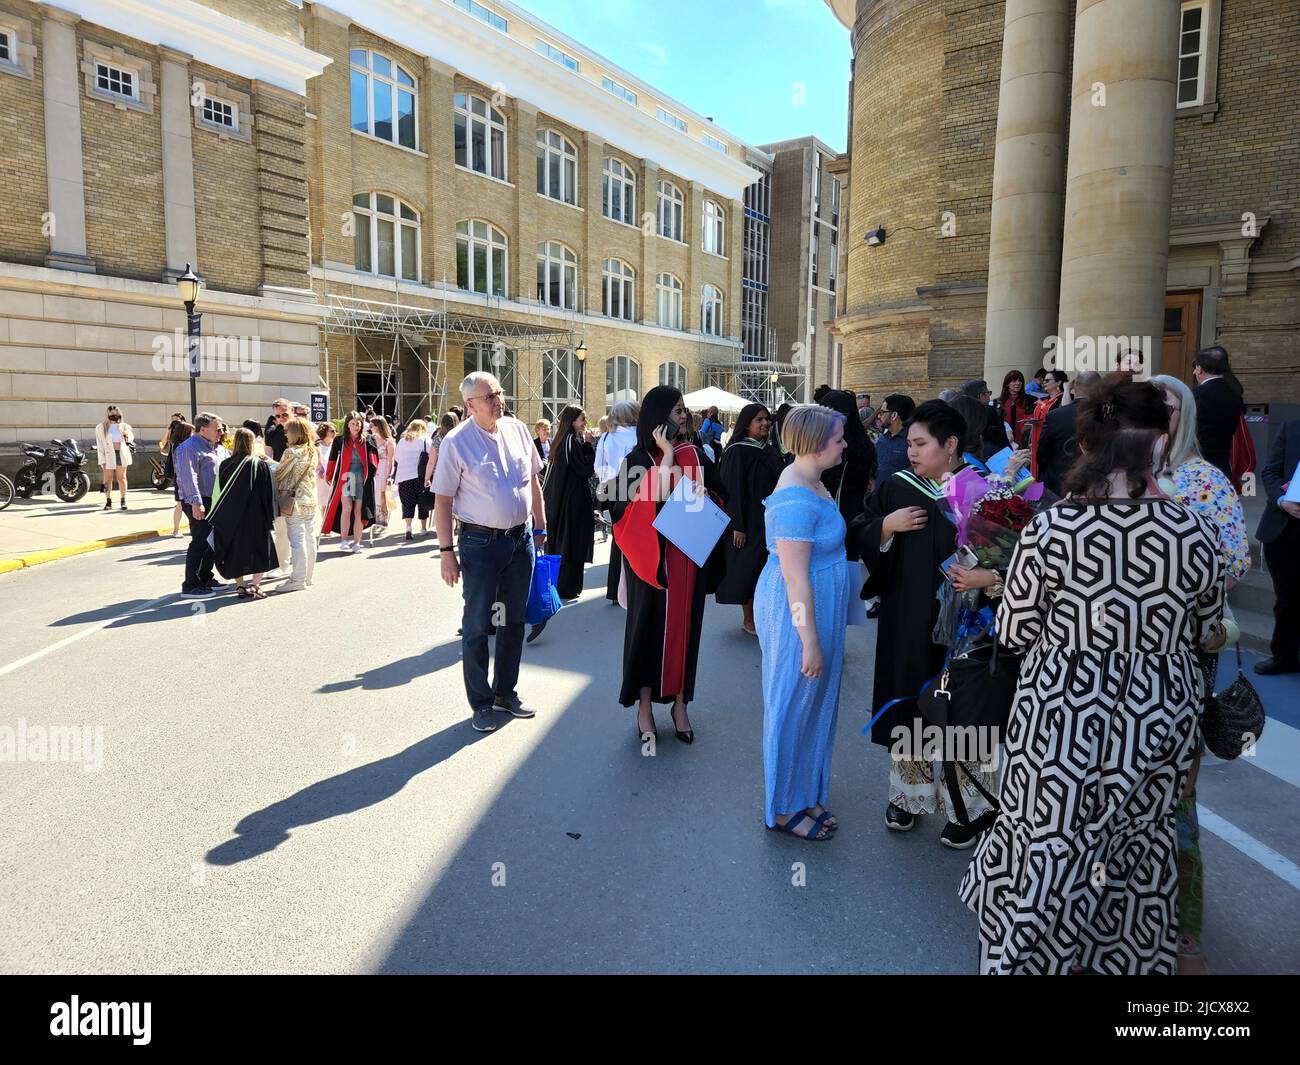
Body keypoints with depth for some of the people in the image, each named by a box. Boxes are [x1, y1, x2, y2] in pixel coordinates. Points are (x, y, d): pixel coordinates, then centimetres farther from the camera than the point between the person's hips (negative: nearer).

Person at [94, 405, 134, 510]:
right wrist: (102, 460, -8)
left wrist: (128, 436, -3)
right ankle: (108, 501, 10)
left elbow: (131, 436, 22)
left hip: (122, 454, 2)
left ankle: (123, 501, 9)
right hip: (109, 455, -2)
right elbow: (100, 445, -2)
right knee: (108, 479, 2)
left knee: (121, 478, 5)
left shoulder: (123, 426, 7)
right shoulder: (101, 428, -2)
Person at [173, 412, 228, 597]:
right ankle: (190, 585, -4)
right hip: (199, 504, -10)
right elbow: (189, 477, -22)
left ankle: (205, 578, 27)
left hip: (214, 501, 10)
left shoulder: (217, 448, 16)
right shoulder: (189, 448, -13)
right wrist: (196, 502, -29)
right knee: (200, 543, -10)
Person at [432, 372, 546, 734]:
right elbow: (442, 501, -9)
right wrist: (447, 552, -11)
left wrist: (540, 527, 12)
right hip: (481, 543, -5)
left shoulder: (518, 430, 3)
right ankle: (481, 703, 20)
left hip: (521, 538, 5)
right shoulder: (456, 442, -11)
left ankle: (506, 691, 32)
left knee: (514, 620, 15)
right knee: (477, 625, 5)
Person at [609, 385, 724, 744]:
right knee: (650, 625, 5)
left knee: (684, 626, 9)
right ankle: (645, 704, 17)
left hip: (689, 557, 4)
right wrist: (667, 455, -19)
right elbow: (650, 499, -22)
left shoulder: (695, 455, 6)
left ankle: (679, 702, 21)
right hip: (652, 558, -3)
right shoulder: (638, 459, -6)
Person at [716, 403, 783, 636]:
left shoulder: (770, 451, 9)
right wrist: (737, 526, -18)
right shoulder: (737, 451, -12)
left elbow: (777, 485, 14)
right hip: (748, 523, -7)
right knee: (749, 568, 1)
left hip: (768, 520, 7)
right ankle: (748, 619, 13)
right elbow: (732, 490, -15)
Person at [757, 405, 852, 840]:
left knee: (813, 704, 20)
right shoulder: (797, 499, -26)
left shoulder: (810, 481, 5)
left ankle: (803, 795, 37)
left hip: (818, 605, 10)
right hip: (800, 612, -10)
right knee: (793, 708, 6)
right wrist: (810, 641, -22)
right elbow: (795, 577, -26)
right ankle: (785, 809, 25)